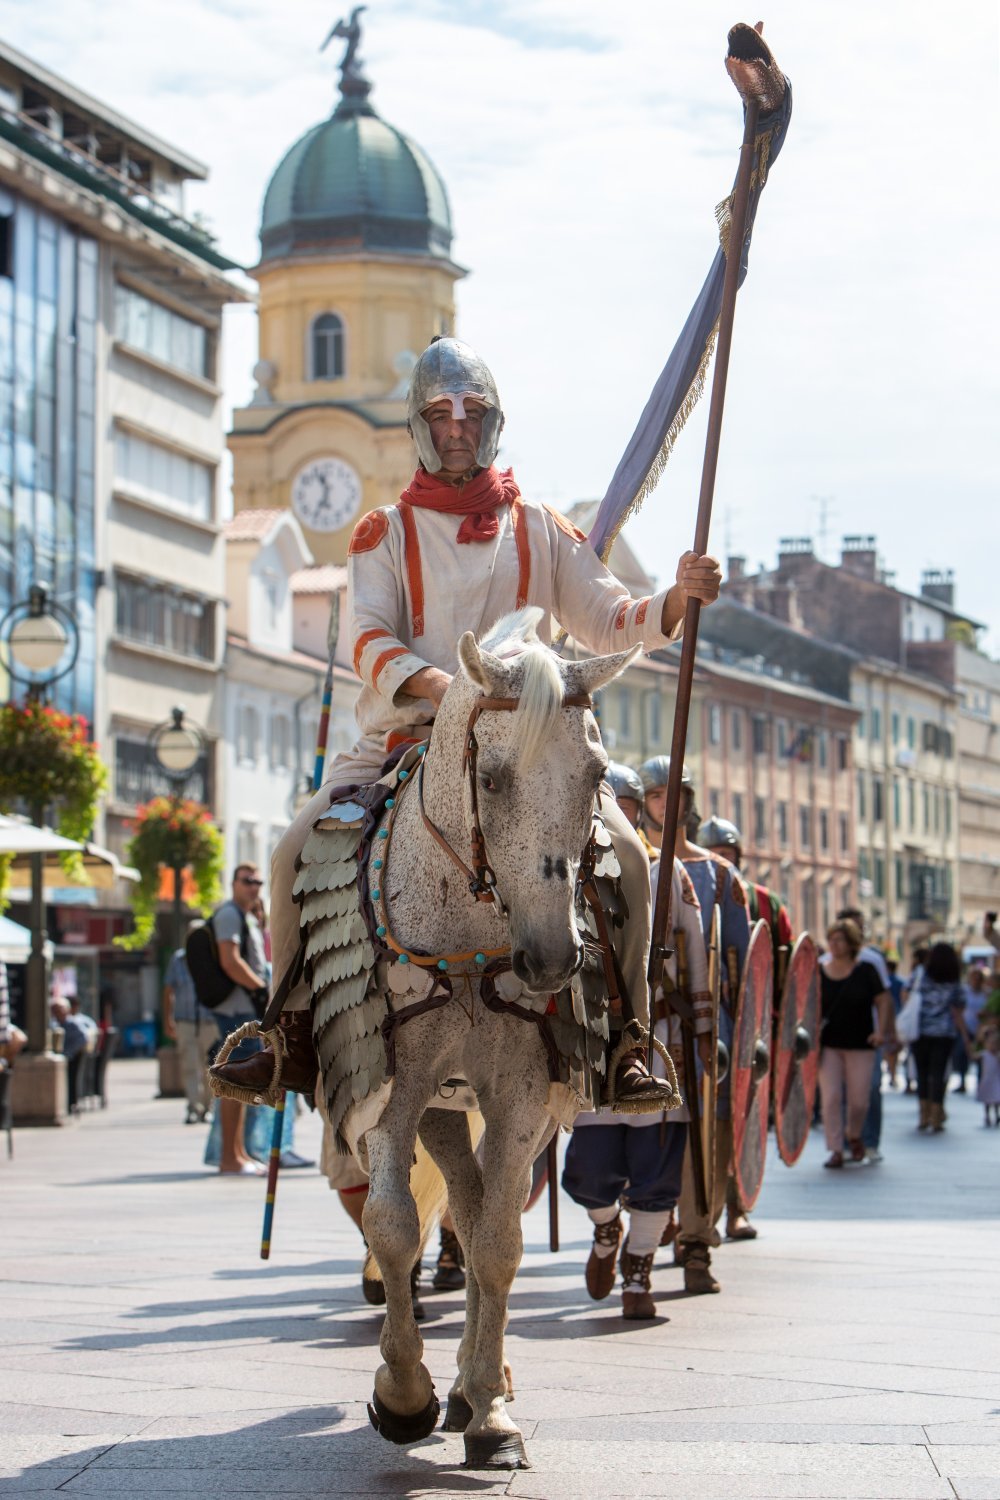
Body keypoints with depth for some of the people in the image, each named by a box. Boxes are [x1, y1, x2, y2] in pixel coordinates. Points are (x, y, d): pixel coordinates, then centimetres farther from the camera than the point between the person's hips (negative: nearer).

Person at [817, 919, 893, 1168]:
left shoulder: (866, 970, -1)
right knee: (831, 1097, -8)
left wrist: (880, 1030, -10)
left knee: (859, 1101, 2)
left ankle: (854, 1135, 33)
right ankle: (835, 1150, 0)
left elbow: (883, 1001, 2)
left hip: (860, 1045, -1)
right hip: (828, 1045, 1)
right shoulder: (819, 973, 2)